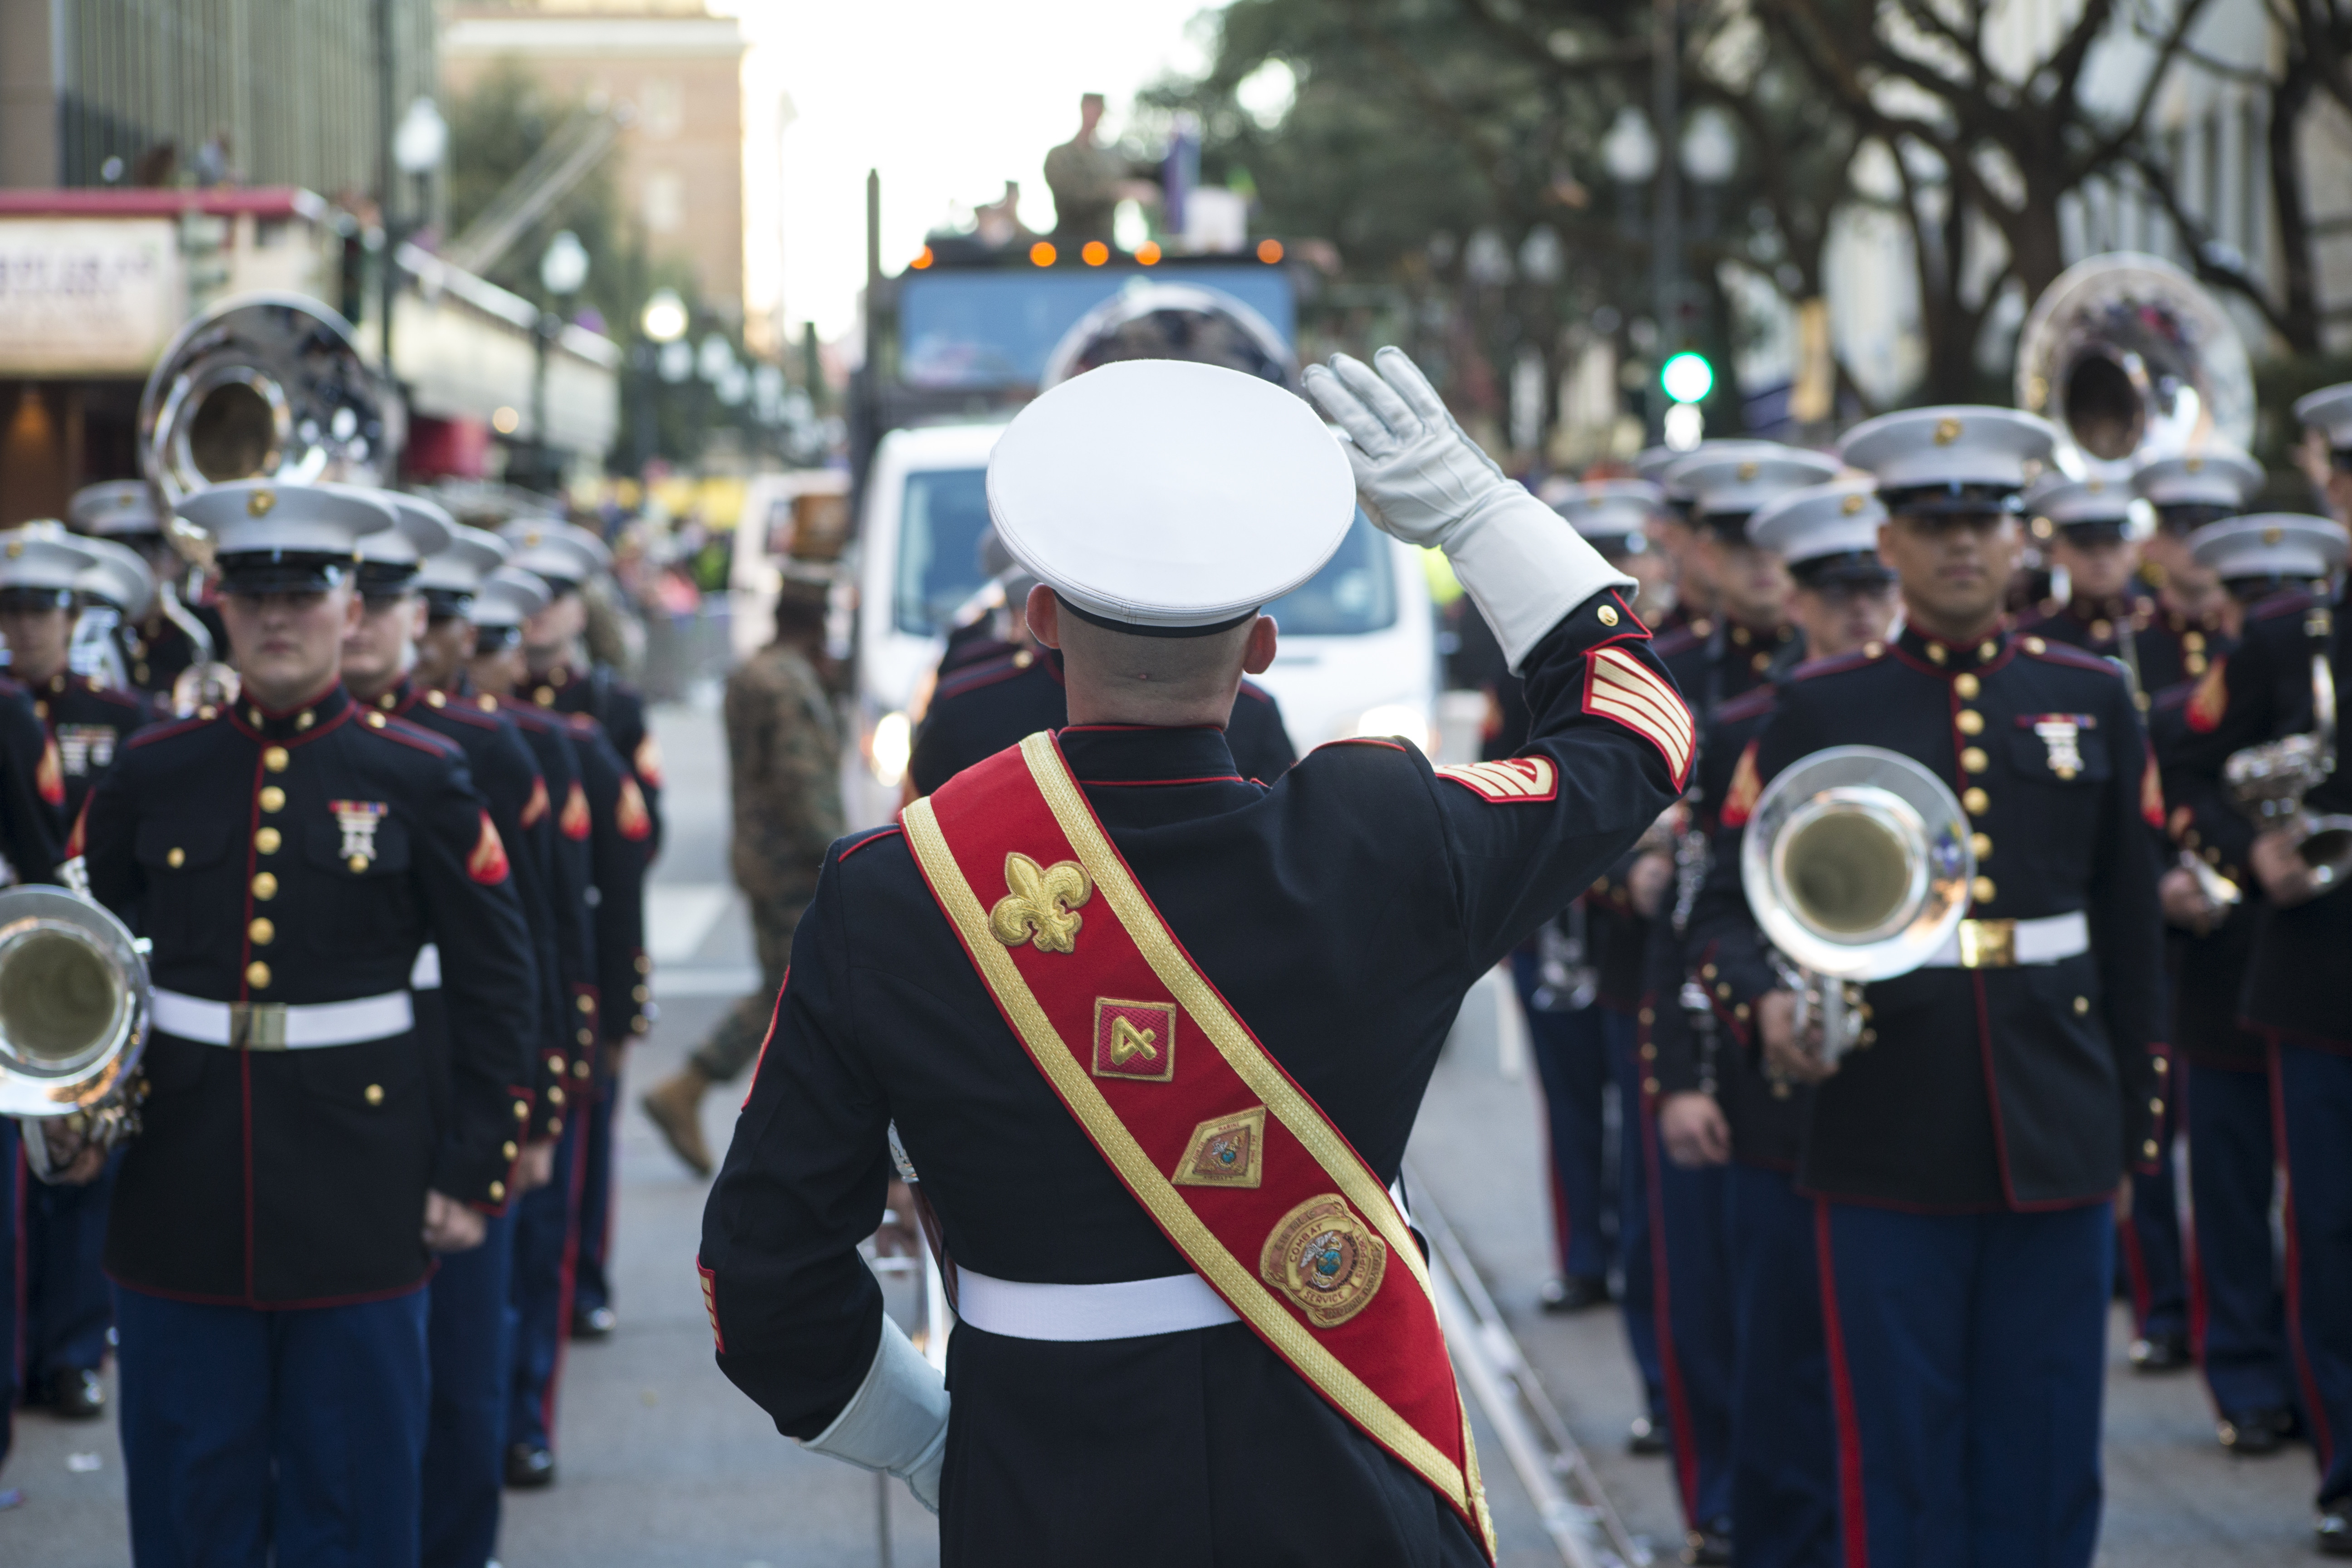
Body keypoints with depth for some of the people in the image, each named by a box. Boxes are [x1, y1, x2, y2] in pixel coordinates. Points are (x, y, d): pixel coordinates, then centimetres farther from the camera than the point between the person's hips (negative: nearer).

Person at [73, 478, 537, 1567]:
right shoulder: (151, 773, 6)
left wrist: (475, 1172, -2)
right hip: (184, 1182, 2)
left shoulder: (421, 778, 1)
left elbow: (495, 984, 3)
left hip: (359, 1188, -2)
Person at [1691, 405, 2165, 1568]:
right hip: (1888, 1134, -2)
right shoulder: (1820, 708, 3)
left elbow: (2131, 933, 12)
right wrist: (1766, 1002, -20)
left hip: (2055, 1129, 2)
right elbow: (1735, 898, 1)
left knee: (2046, 1450, 5)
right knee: (1901, 1453, 1)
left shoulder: (2092, 699, 9)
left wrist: (2136, 1123, 10)